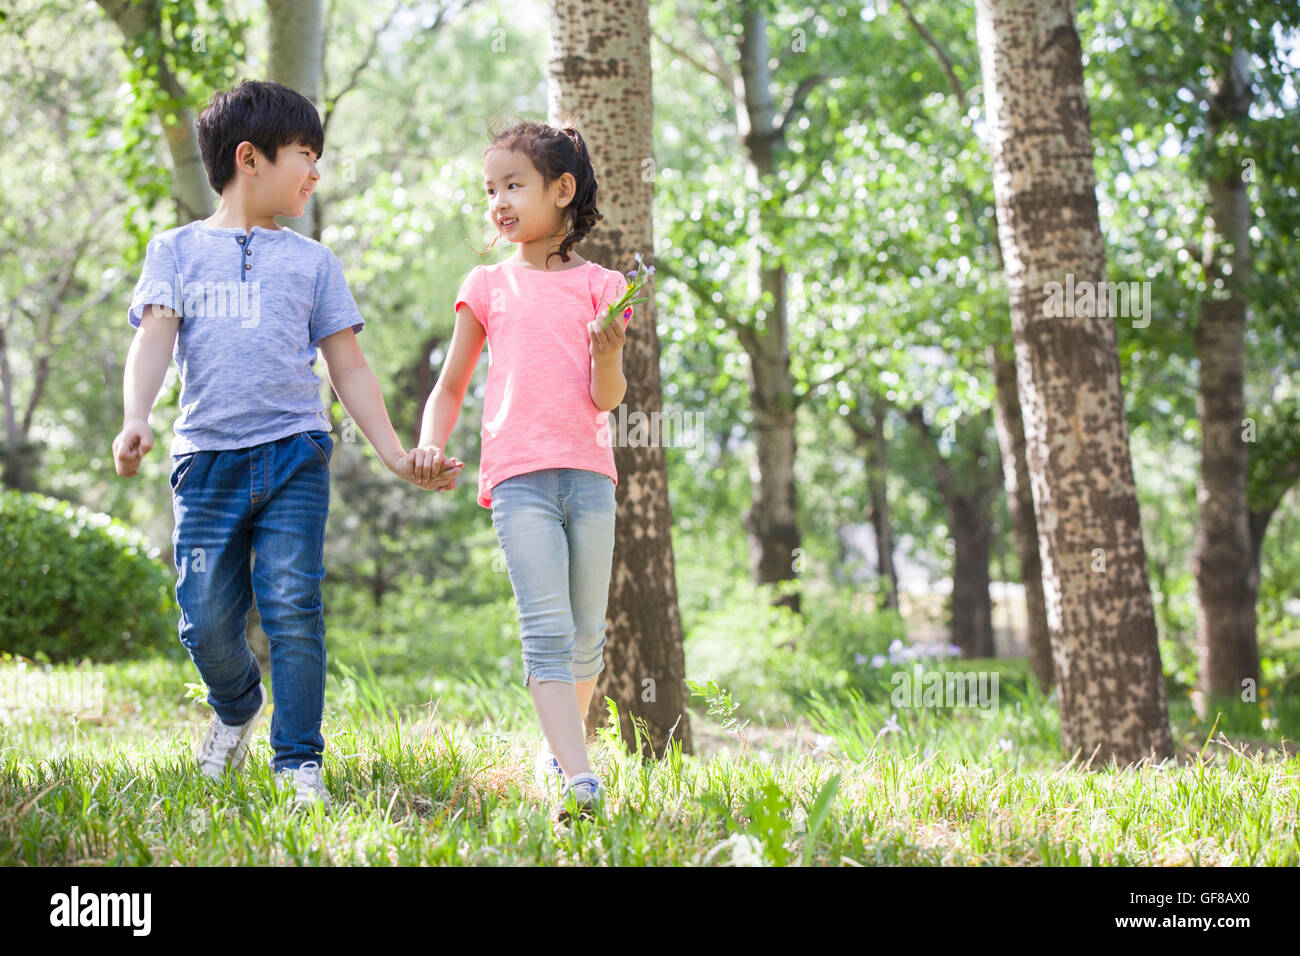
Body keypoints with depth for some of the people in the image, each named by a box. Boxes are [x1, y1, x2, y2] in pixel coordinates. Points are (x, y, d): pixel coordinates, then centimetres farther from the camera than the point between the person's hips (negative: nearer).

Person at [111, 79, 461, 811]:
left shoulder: (312, 262, 17)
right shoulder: (177, 250, 12)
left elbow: (349, 367, 17)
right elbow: (155, 338, -3)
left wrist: (395, 454, 11)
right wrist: (136, 421, -20)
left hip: (295, 454, 1)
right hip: (208, 457, 0)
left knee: (294, 606, -11)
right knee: (207, 620, -2)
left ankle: (300, 763, -3)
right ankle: (238, 706, 30)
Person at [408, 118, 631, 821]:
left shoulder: (599, 286, 9)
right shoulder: (488, 287, 13)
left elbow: (607, 398, 3)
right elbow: (451, 387, 18)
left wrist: (608, 355, -17)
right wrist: (430, 445, 1)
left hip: (588, 473, 1)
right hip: (518, 475, -1)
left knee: (585, 636, 6)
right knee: (547, 631, -13)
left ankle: (558, 745, 27)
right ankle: (577, 777, -21)